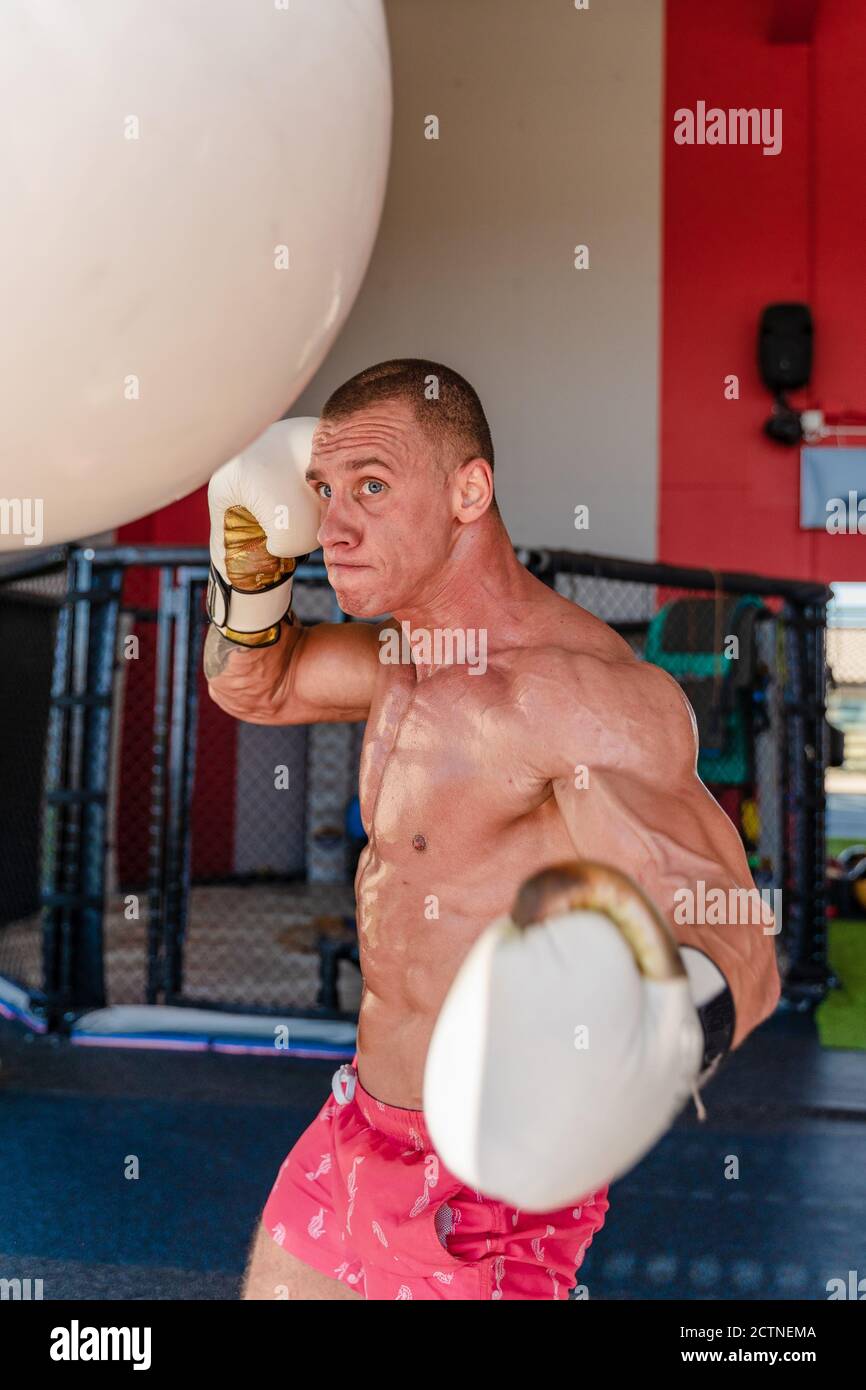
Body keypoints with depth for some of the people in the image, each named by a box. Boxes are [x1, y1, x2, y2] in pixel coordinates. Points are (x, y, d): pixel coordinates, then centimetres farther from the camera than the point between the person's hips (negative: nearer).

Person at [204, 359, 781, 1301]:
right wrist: (252, 567, -2)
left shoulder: (587, 688, -25)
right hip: (362, 1120, 8)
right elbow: (251, 684, 18)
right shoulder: (411, 652, 2)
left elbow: (737, 951, -30)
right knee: (271, 1286, 22)